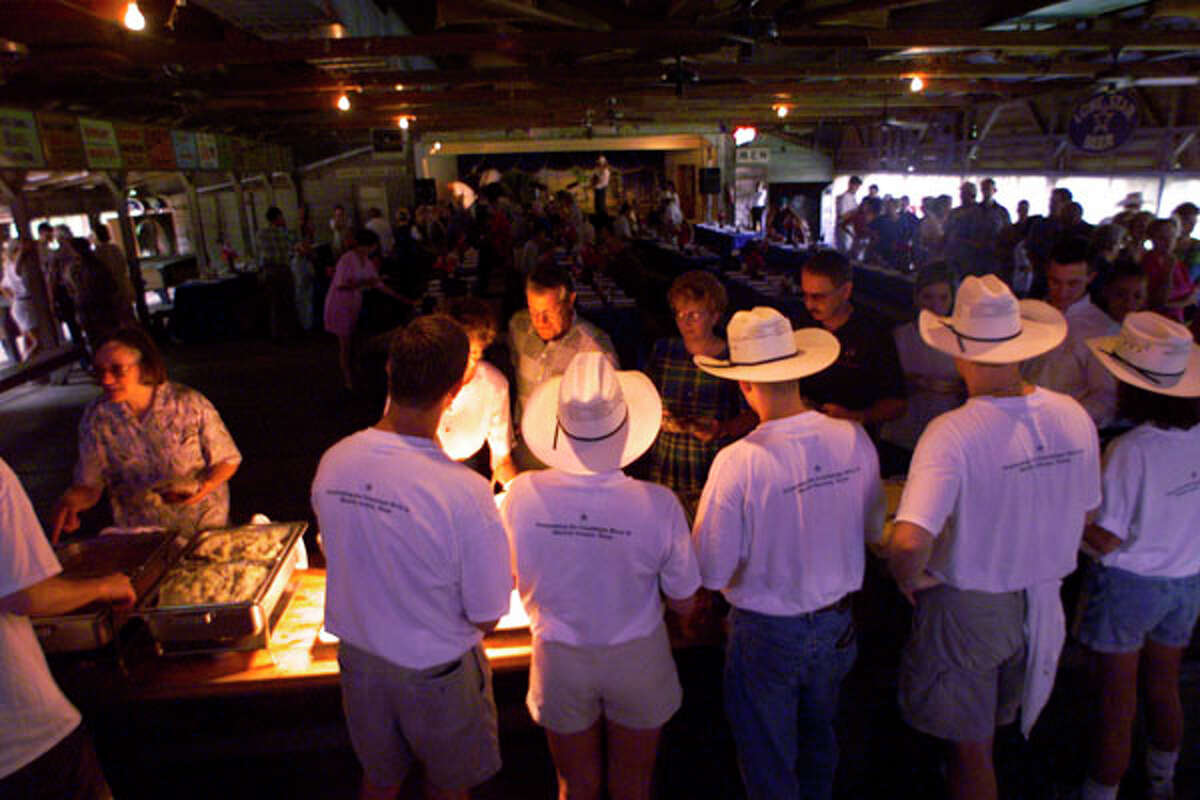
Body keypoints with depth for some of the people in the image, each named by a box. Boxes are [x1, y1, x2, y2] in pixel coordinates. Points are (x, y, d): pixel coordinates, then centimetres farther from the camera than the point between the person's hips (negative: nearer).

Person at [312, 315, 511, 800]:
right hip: (436, 673, -4)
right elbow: (486, 617, -21)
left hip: (359, 656, 4)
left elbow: (334, 550, 2)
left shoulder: (332, 463, -17)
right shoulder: (465, 492, -33)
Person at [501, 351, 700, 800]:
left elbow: (517, 582, -6)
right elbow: (684, 604, -14)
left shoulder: (521, 496, -24)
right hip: (636, 660, 0)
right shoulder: (657, 505, -27)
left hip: (559, 660, 1)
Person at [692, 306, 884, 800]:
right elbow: (873, 530, 2)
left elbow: (712, 572, -21)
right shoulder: (854, 439, -15)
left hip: (767, 634, -5)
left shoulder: (738, 462, -29)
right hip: (836, 626, 5)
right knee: (819, 745, 31)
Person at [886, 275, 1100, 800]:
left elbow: (910, 542, -39)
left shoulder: (952, 434, -30)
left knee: (969, 750, 15)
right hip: (1042, 599, 6)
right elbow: (1084, 512, 6)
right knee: (990, 729, 29)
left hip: (966, 608, -6)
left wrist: (908, 579, -17)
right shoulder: (1075, 417, -9)